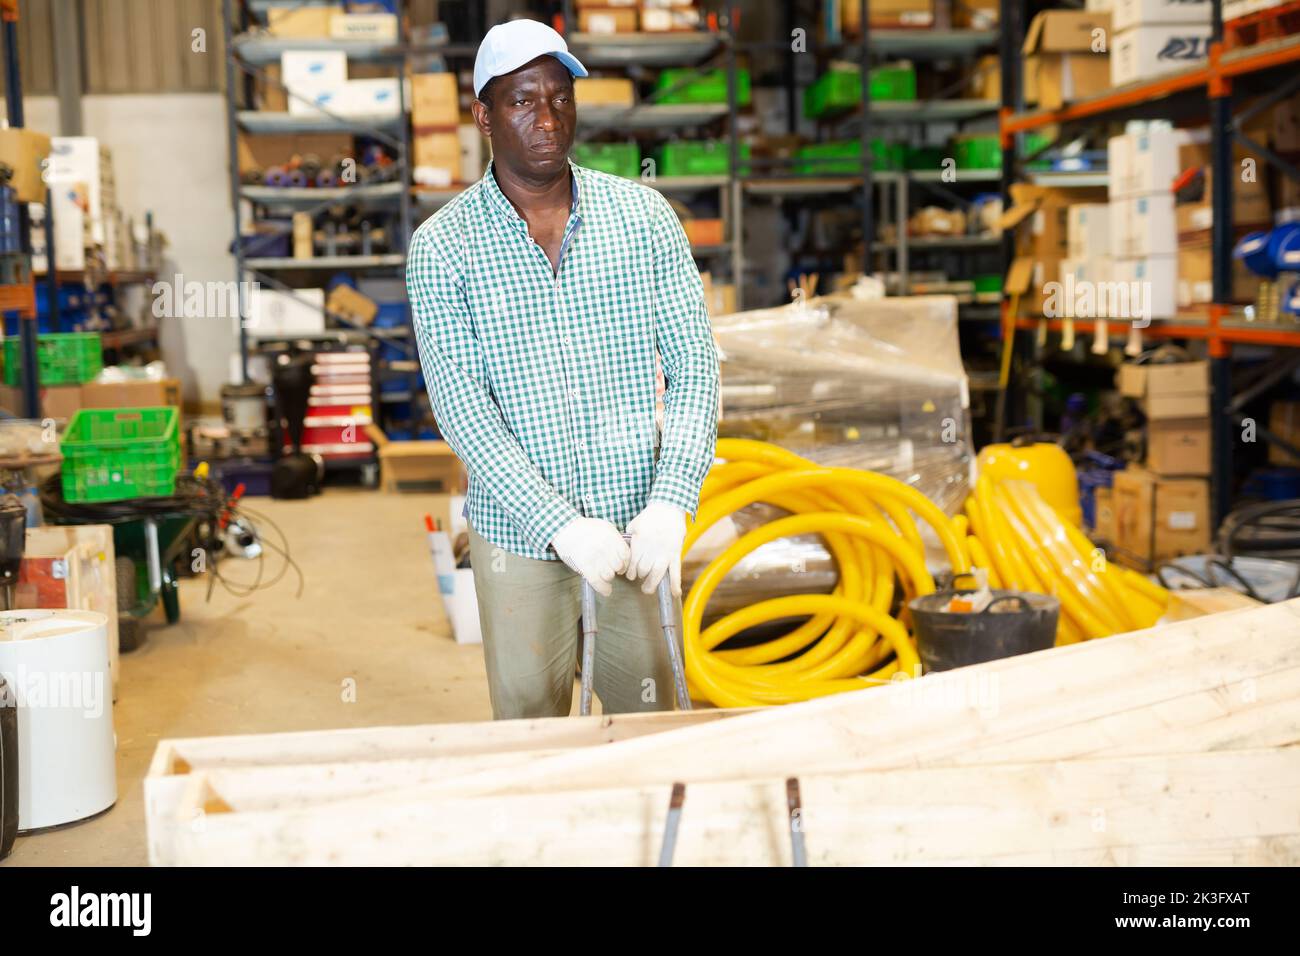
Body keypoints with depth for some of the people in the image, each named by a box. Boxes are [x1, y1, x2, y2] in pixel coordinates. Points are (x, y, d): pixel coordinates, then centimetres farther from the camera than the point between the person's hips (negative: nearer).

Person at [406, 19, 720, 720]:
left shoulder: (643, 215, 0)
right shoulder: (442, 245, -6)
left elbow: (693, 363, -1)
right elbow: (460, 405, -12)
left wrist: (671, 504, -14)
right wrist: (563, 526, -20)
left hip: (638, 527, 2)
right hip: (519, 537, -1)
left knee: (649, 718, 14)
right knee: (529, 725, 12)